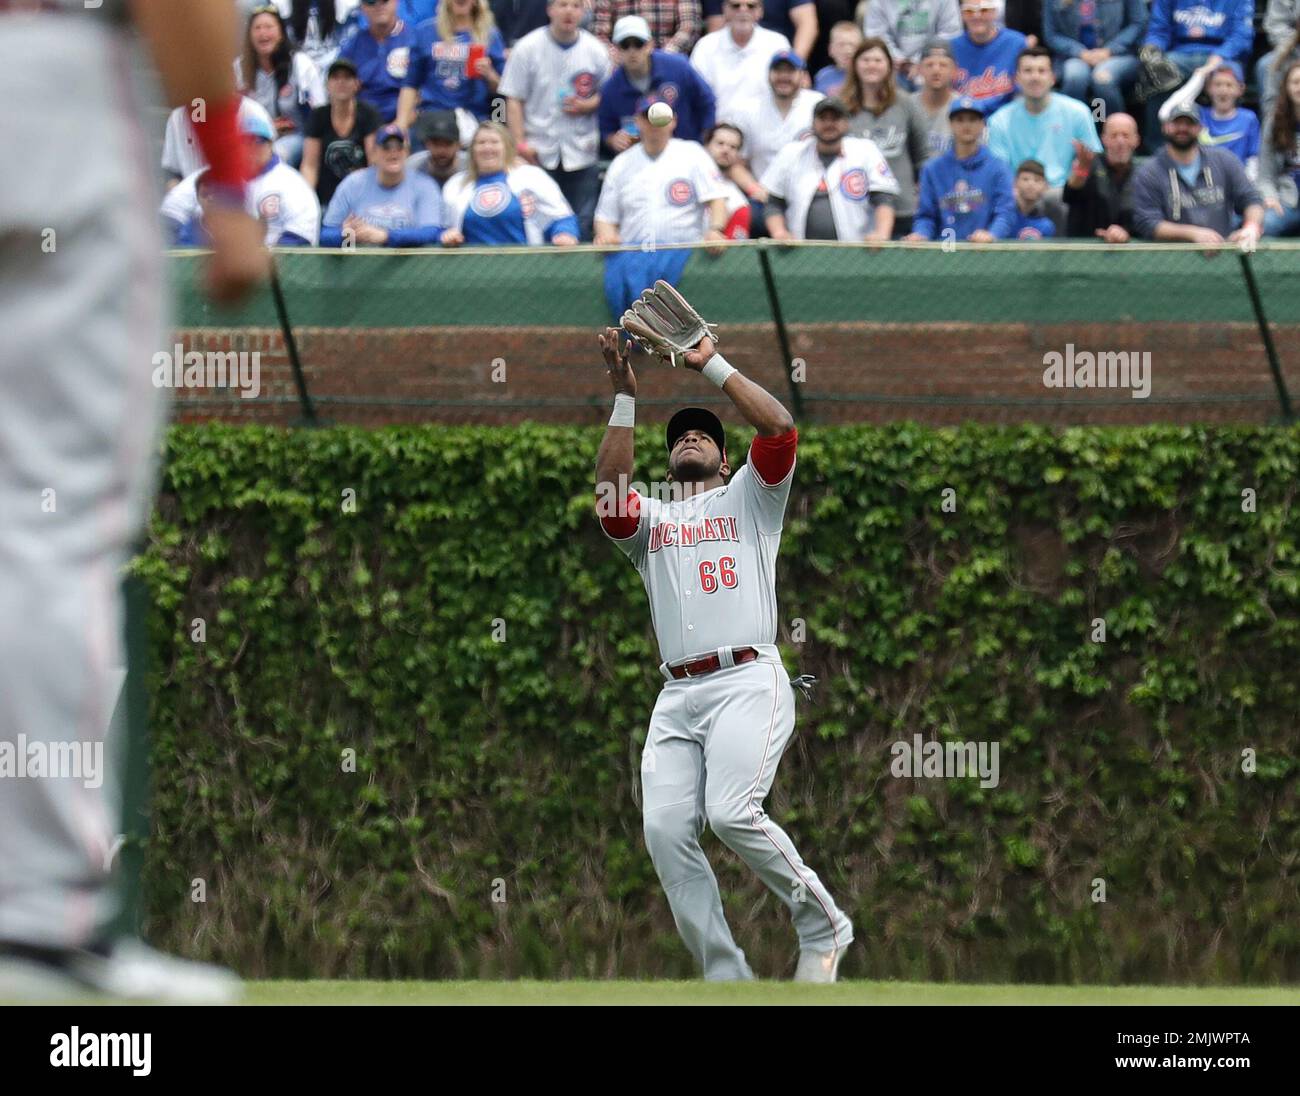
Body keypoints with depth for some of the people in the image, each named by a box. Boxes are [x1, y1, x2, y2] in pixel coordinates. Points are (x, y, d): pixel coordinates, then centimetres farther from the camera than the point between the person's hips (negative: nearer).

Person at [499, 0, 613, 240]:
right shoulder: (527, 48, -1)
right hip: (539, 153, -1)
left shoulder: (595, 50, 4)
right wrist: (519, 143, -9)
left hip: (581, 154, 1)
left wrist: (587, 106, -9)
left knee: (582, 226, 1)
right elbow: (514, 100, 0)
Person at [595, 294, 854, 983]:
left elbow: (779, 428, 0)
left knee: (731, 812, -26)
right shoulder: (649, 519, 26)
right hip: (677, 696, 5)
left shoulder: (748, 498, 18)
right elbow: (608, 496, 3)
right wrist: (624, 395, 1)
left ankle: (823, 925, -8)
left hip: (747, 681, -4)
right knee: (666, 832, -13)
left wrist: (710, 365, 3)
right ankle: (727, 979, -9)